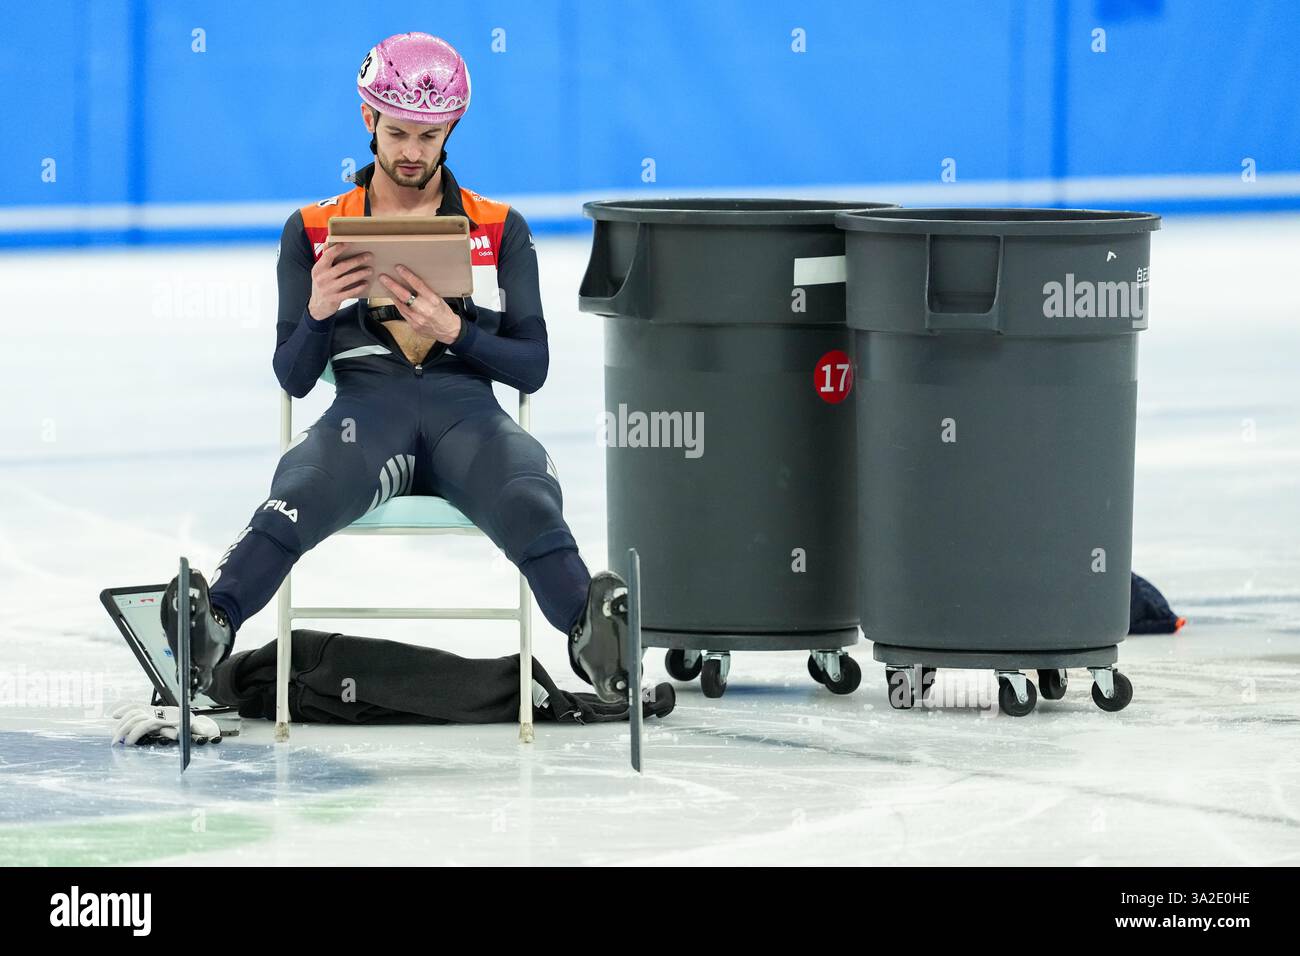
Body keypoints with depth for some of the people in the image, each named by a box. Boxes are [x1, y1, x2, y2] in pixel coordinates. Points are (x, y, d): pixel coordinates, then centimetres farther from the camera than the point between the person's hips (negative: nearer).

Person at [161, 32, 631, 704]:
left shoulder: (500, 230, 19)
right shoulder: (313, 231, 18)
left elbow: (532, 366, 12)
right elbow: (293, 378, 14)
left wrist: (454, 330, -7)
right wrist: (317, 312, -9)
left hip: (466, 407, 0)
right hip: (364, 407, 0)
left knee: (528, 503, -37)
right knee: (302, 494, -38)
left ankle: (592, 629, -60)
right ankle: (213, 621, -58)